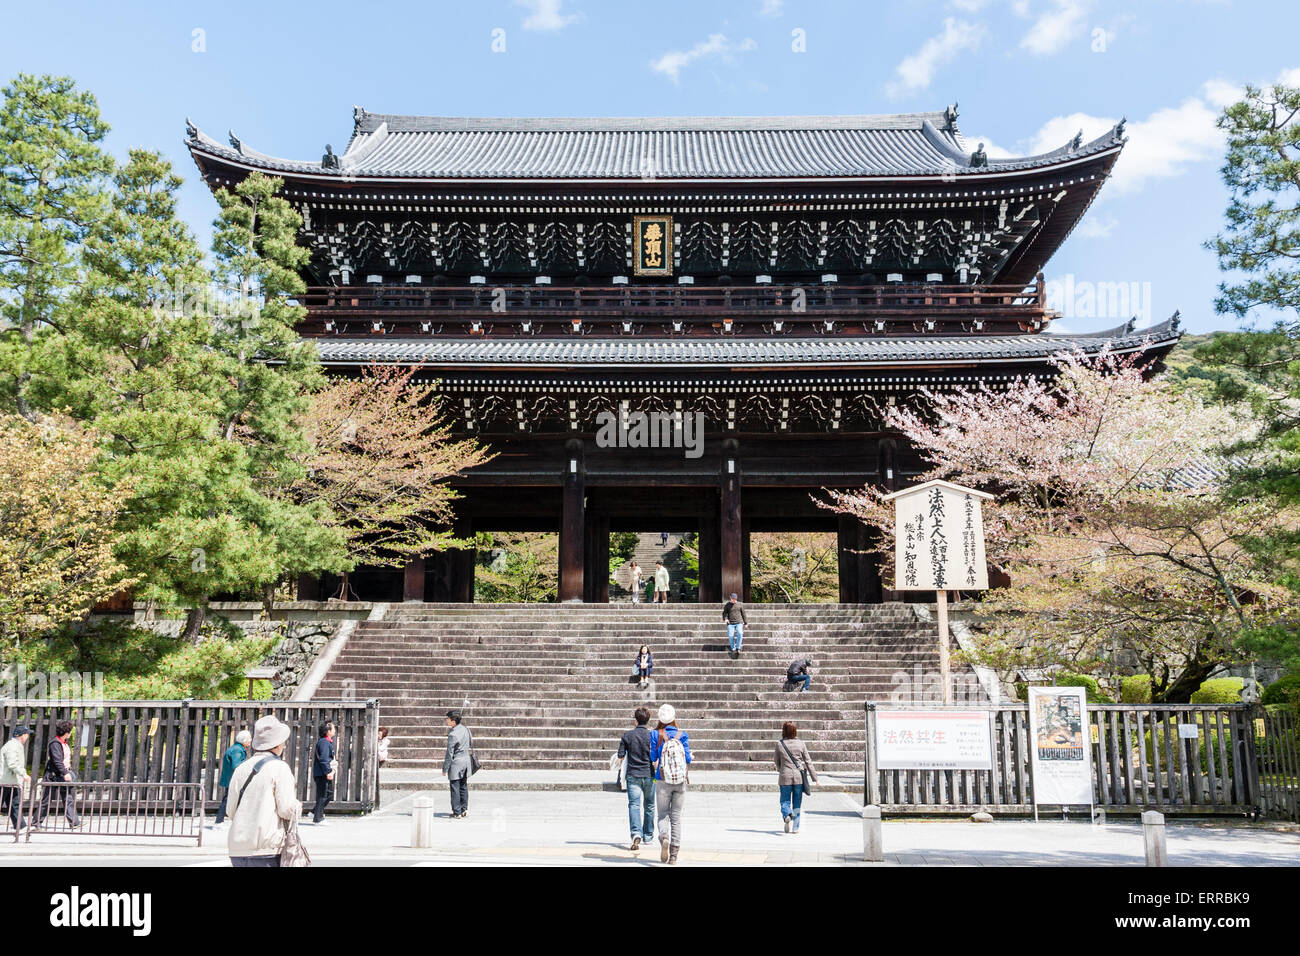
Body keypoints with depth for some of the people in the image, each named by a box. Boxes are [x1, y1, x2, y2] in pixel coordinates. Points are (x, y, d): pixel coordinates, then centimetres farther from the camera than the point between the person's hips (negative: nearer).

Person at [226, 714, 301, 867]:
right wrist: (298, 804, 9)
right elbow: (287, 810, -11)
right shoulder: (279, 768, -8)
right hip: (267, 850, -6)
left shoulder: (240, 769, 10)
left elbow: (231, 810, 11)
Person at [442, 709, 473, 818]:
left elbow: (449, 754, -18)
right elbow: (471, 743, 16)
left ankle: (457, 813, 3)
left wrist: (445, 769, -11)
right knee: (463, 787, 16)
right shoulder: (465, 728, 2)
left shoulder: (453, 735, -21)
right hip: (466, 760, 8)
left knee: (455, 788, 0)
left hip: (456, 763, -8)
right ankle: (464, 810, 22)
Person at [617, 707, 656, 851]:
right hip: (649, 775, 1)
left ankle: (636, 833, -27)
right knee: (649, 806, 16)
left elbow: (620, 756, -1)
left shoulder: (628, 735, -3)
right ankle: (648, 836, 25)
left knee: (634, 805, -6)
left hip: (633, 775, -1)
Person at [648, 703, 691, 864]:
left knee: (663, 815, 10)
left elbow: (653, 758, -1)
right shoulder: (682, 735, -3)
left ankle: (664, 837, -21)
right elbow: (688, 759, -3)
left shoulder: (656, 735, -4)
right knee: (676, 816, 9)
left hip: (662, 780, -1)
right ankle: (674, 854, 7)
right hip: (680, 780, 1)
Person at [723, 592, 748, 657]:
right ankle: (733, 649, 1)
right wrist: (725, 618, -17)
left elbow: (743, 614, 14)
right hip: (730, 623, 0)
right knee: (731, 636, -13)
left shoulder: (739, 604, 9)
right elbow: (724, 613, 4)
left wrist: (745, 623, 14)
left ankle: (738, 649, -17)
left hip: (739, 623, 0)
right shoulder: (727, 605, 8)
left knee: (740, 634, -24)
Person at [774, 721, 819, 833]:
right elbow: (808, 762, -1)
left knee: (785, 801, 8)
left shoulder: (780, 745, -3)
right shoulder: (801, 744, -1)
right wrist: (814, 778, 4)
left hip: (785, 777, -1)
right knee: (797, 803, 12)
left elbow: (777, 762, 9)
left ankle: (787, 814, -23)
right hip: (799, 777, 1)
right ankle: (795, 827, 11)